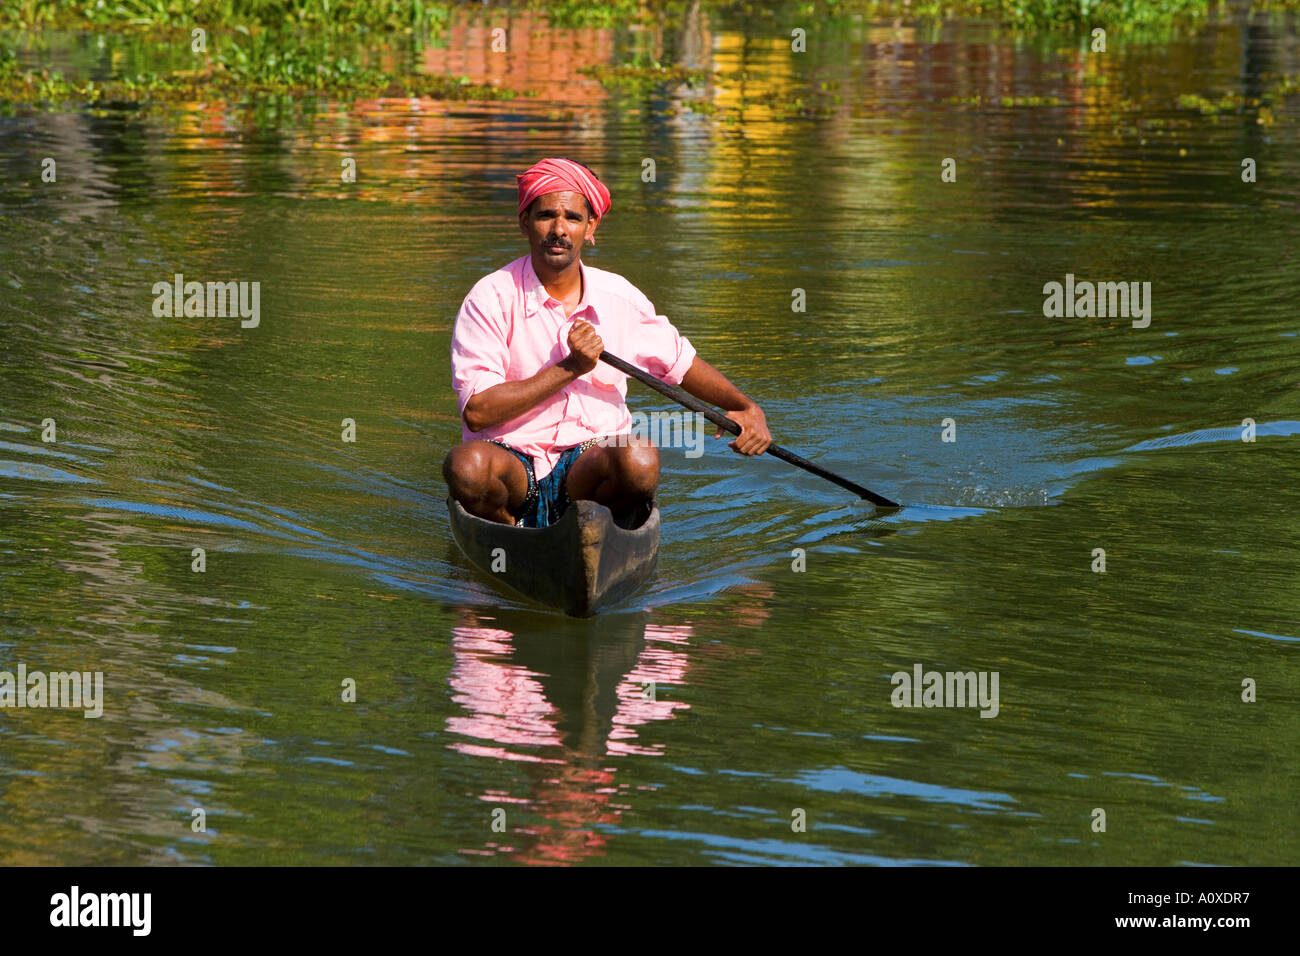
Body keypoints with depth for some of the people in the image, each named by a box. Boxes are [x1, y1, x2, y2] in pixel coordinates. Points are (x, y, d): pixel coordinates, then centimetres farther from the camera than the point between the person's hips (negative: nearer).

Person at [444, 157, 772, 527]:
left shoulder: (619, 297, 6)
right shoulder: (491, 299, -6)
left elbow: (682, 362, 22)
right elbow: (477, 411, -15)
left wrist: (746, 407, 6)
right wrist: (570, 368, -17)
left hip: (590, 459, 2)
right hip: (513, 459, -2)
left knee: (639, 458, -33)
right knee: (467, 463, -37)